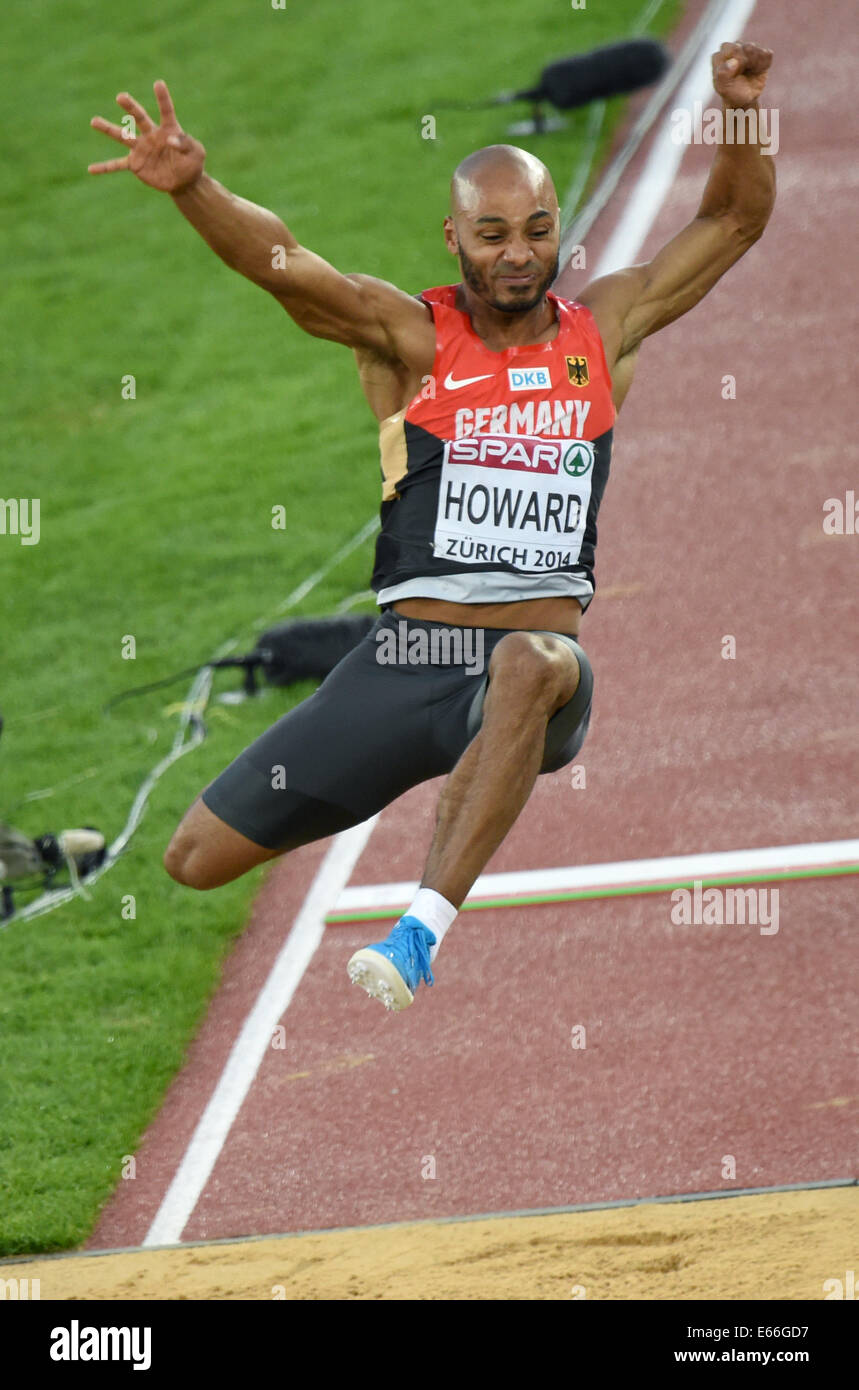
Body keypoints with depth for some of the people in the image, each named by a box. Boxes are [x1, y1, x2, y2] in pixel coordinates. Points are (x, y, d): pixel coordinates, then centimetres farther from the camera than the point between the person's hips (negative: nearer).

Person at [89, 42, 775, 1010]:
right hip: (405, 662, 1)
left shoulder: (602, 331, 9)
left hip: (542, 673, 0)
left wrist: (739, 115, -7)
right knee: (198, 857, -2)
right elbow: (281, 265, -15)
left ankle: (424, 930, -42)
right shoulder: (409, 337, 1)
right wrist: (191, 187, -34)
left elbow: (733, 221, 12)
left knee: (533, 661, -41)